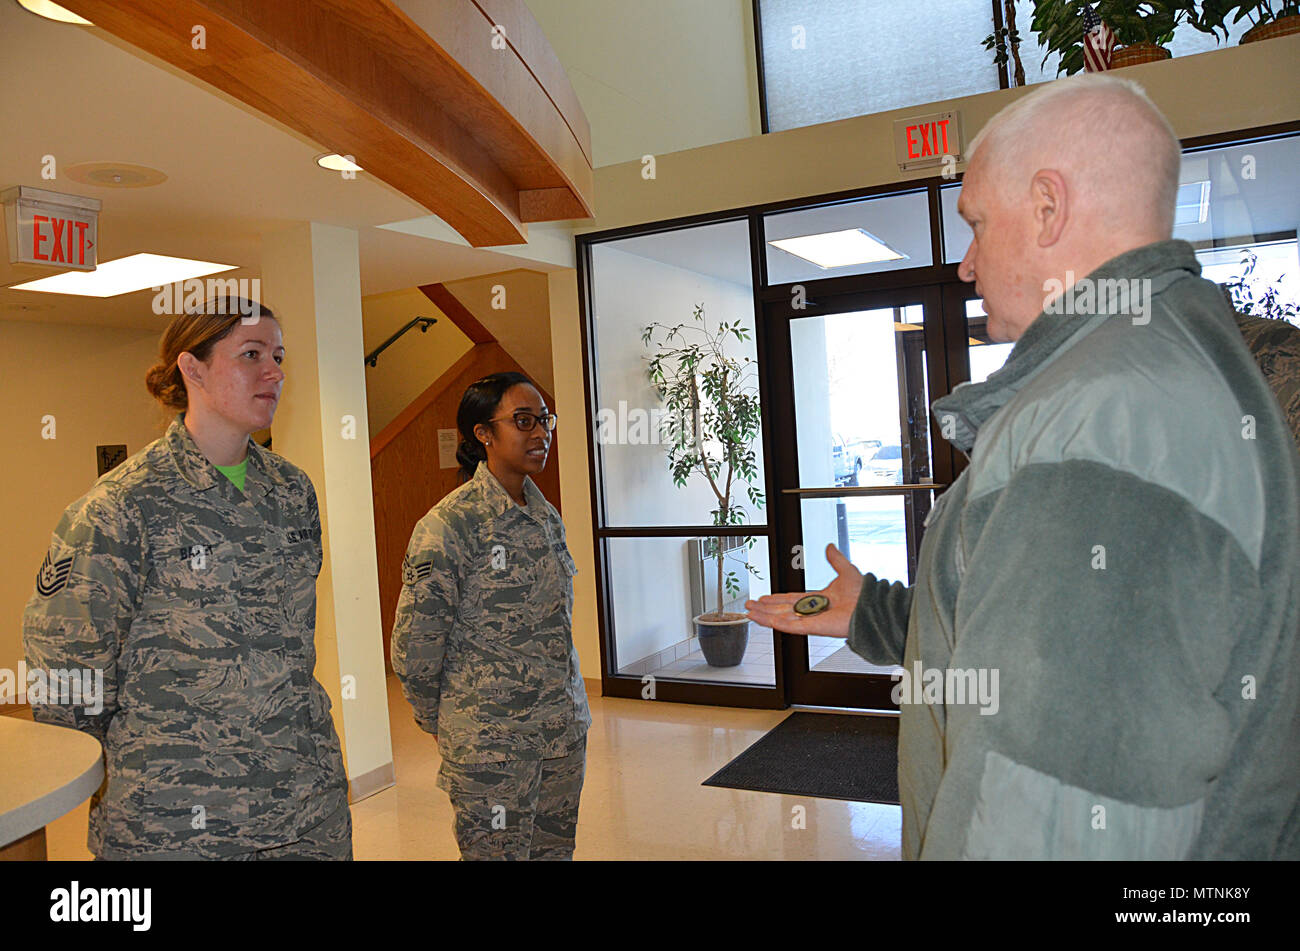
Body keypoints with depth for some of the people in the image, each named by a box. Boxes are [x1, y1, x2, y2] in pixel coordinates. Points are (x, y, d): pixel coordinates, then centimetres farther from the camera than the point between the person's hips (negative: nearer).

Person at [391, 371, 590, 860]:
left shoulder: (547, 516, 7)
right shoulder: (451, 523, -15)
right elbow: (414, 644, -11)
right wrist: (438, 721, 0)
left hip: (564, 728, 7)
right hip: (490, 741, -7)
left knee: (557, 849, 16)